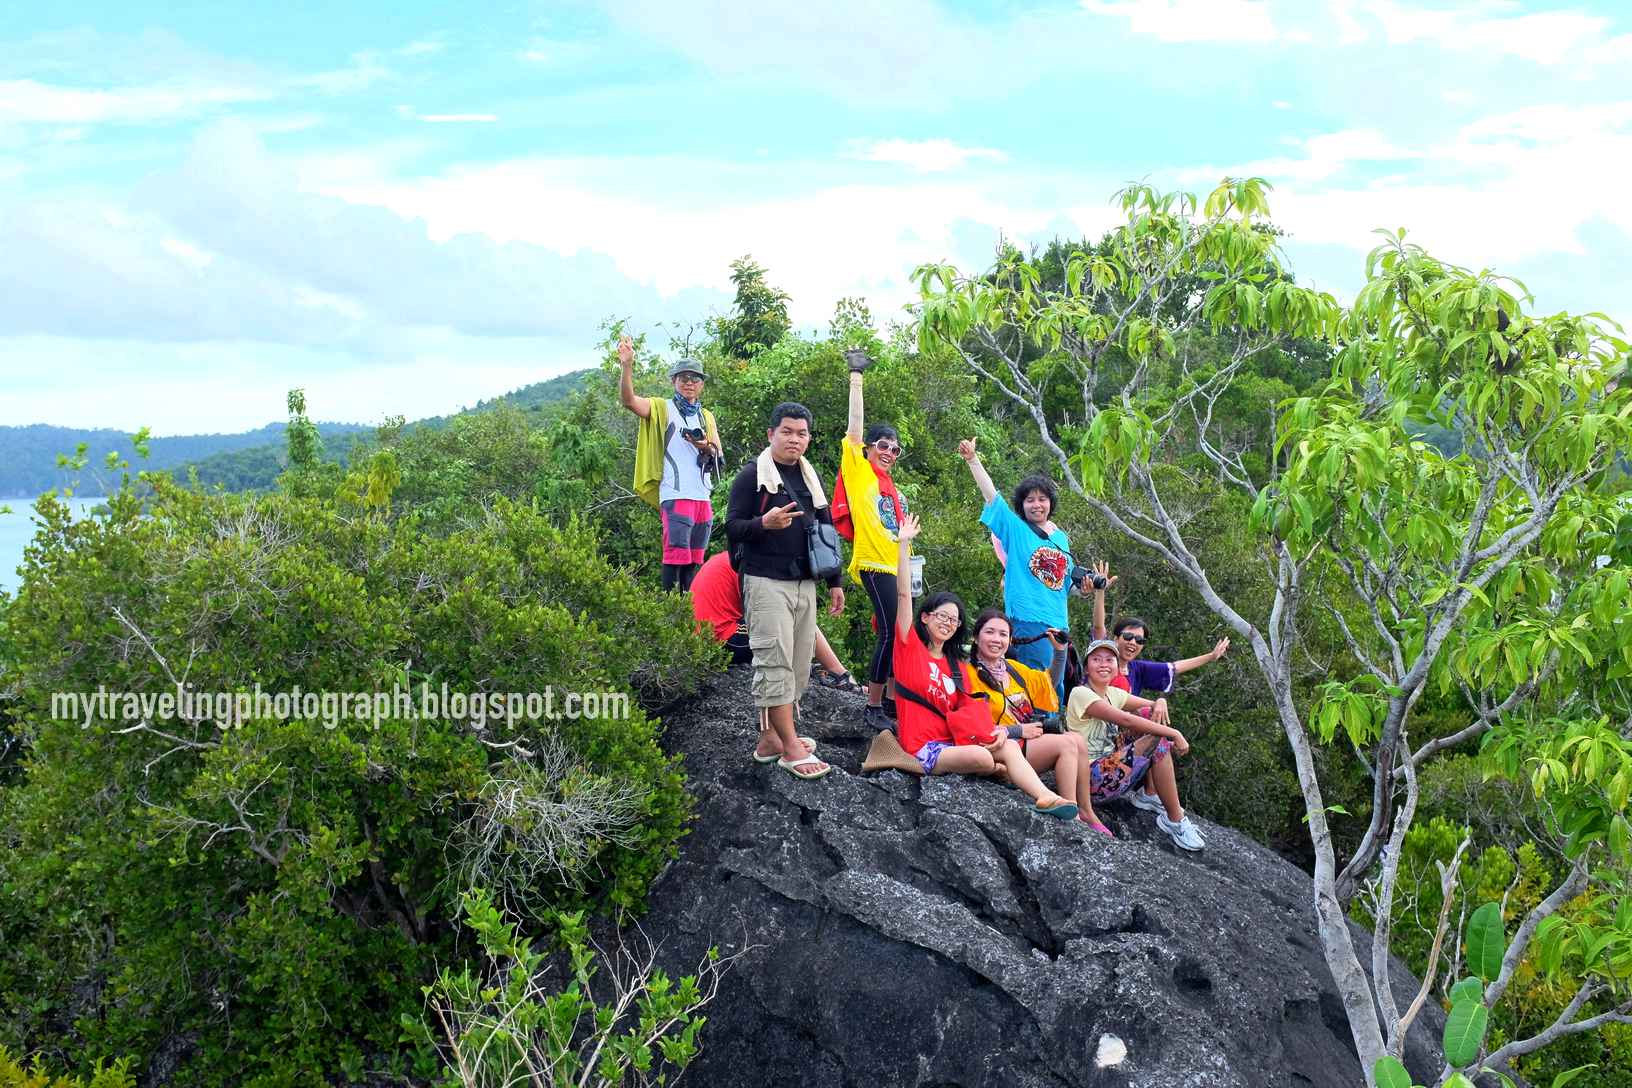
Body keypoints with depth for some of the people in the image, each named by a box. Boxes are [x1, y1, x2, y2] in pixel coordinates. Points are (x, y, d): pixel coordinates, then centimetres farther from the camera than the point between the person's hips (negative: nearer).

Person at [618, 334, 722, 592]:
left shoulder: (707, 417, 20)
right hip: (676, 495, -6)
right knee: (676, 556, -13)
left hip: (703, 496, 6)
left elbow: (718, 459, 16)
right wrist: (627, 365, -29)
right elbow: (628, 400, -14)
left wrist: (705, 447, -7)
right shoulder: (662, 408, 4)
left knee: (694, 560, 9)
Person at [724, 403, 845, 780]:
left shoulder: (810, 477, 16)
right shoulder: (752, 475, -4)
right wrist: (764, 524, -27)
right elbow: (732, 526, -7)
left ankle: (771, 737, 15)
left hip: (804, 582, 7)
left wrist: (835, 582, 19)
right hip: (767, 582, -7)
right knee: (775, 662, -11)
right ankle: (790, 747, -10)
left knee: (798, 664, 7)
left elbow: (826, 531, 22)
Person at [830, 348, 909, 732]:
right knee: (889, 632, -11)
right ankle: (873, 707, -3)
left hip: (897, 564, 8)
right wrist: (856, 380, -9)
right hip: (874, 563, -8)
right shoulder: (859, 472, -1)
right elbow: (855, 430, -9)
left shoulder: (892, 488, 19)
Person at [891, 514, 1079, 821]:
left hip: (952, 742, 6)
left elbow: (967, 711, 13)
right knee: (982, 757, -29)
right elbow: (904, 594, -7)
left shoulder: (956, 665, 20)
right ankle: (998, 769, 3)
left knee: (1009, 747, -17)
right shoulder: (910, 646, 2)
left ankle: (1045, 797, -33)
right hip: (922, 748, -6)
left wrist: (995, 730, -8)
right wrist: (903, 544, -12)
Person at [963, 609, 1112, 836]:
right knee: (1067, 743, -20)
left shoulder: (1012, 668, 14)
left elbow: (1050, 683, 29)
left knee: (1078, 740, -13)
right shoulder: (969, 673, -8)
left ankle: (1085, 812, -6)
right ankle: (1071, 816, -19)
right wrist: (1019, 730, -15)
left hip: (1029, 739, 7)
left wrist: (1060, 650, 15)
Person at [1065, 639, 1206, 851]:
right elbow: (1125, 720, -25)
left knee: (1149, 714, 1)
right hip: (1091, 779, -9)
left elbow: (1155, 706, 12)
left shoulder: (1113, 693, 12)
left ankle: (1148, 795, 4)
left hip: (1110, 766, 9)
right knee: (1159, 742, -20)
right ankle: (1175, 821, -11)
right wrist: (1174, 734, -24)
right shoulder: (1081, 694, -15)